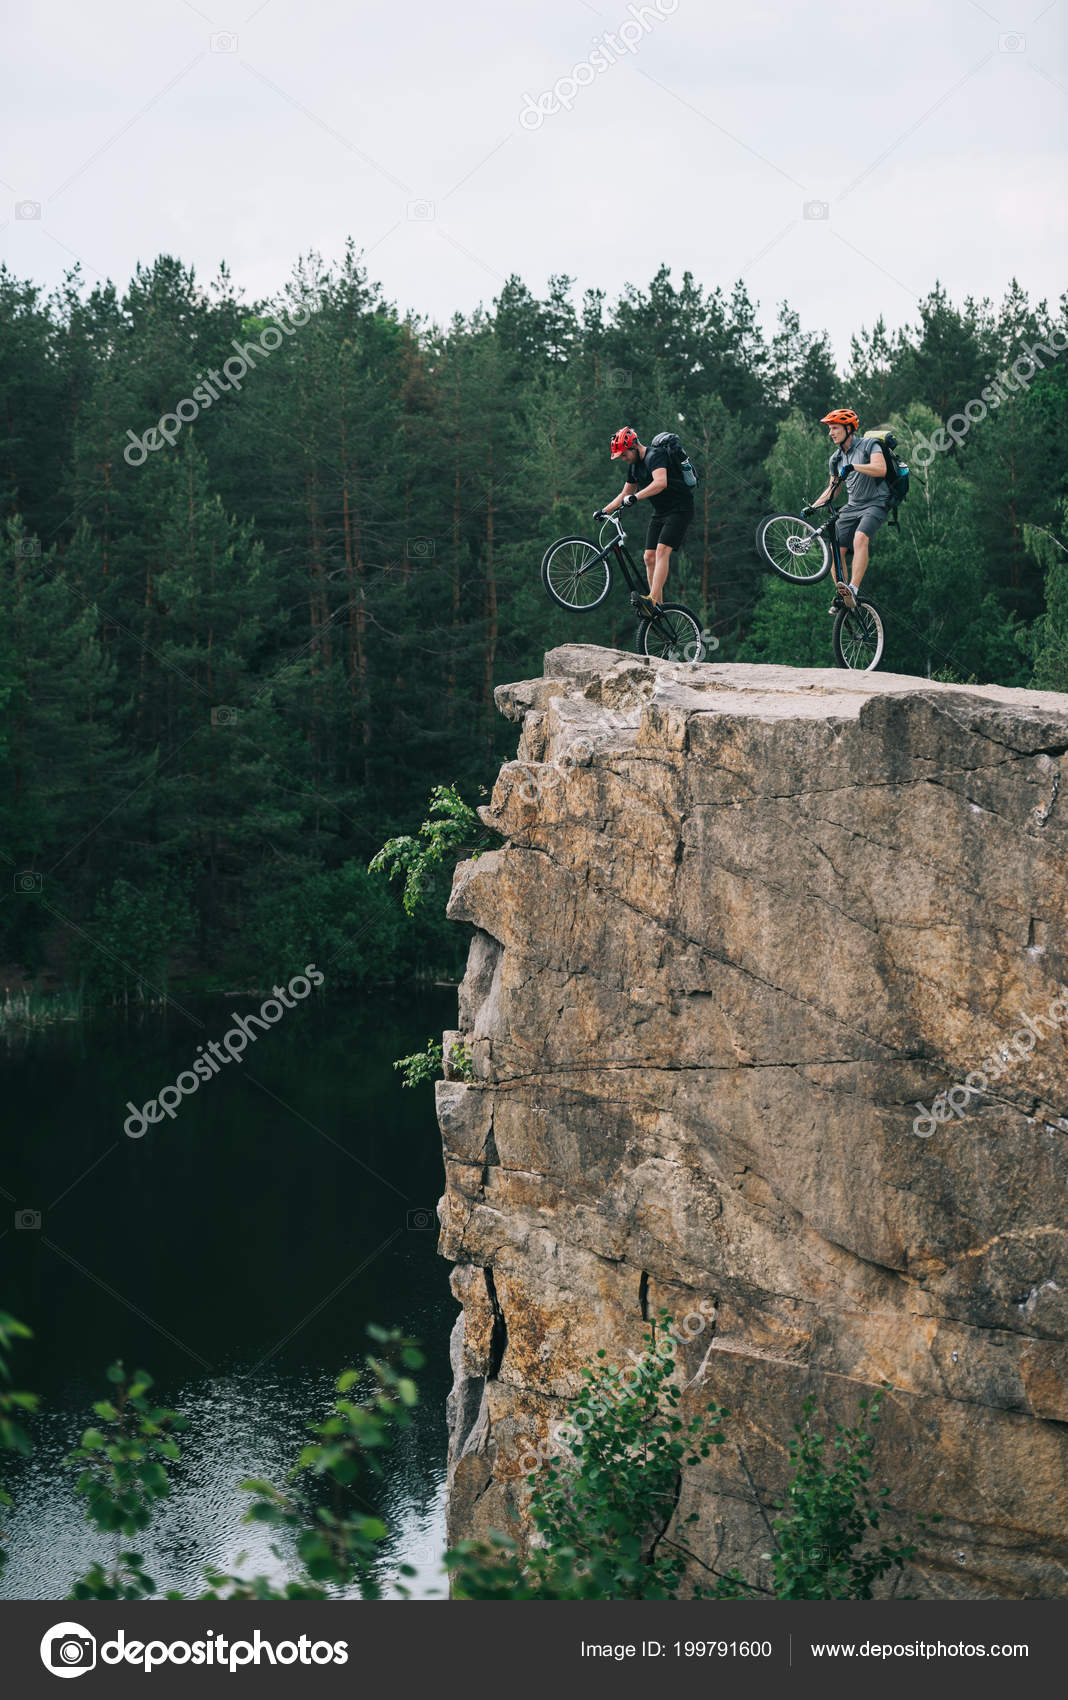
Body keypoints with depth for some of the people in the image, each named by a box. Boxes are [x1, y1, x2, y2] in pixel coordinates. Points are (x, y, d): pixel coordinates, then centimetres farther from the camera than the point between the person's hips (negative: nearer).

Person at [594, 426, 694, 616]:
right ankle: (657, 606, 3)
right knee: (650, 557, 0)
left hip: (679, 509, -9)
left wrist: (635, 497, -46)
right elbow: (625, 494, 22)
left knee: (662, 551, -23)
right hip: (659, 513, 9)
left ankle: (652, 600, -32)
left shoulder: (655, 456, -19)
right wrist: (605, 510, 12)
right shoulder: (633, 465, 10)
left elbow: (661, 482, -37)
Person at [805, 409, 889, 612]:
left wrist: (853, 467, -35)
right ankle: (841, 596, 5)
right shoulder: (836, 458, 14)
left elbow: (881, 469, -23)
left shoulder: (869, 445, -6)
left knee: (860, 539, -31)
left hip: (875, 503, -7)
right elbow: (832, 487, 24)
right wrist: (812, 507, 13)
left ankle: (853, 589, -41)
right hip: (852, 506, 7)